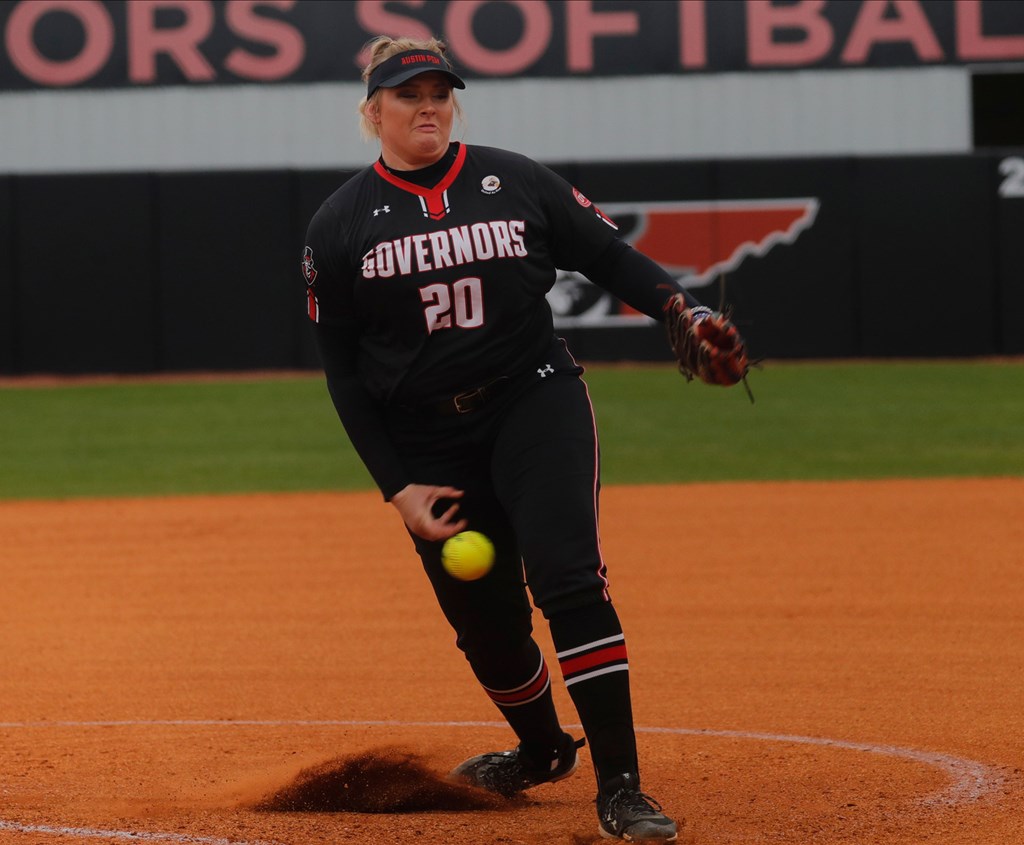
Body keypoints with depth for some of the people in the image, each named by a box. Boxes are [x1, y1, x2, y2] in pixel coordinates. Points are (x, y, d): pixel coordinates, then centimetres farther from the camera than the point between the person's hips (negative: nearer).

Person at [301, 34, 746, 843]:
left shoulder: (515, 182, 0)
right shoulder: (340, 226, 0)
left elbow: (607, 253, 4)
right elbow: (343, 370, 2)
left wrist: (679, 306, -17)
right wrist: (397, 486, -4)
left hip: (537, 404, -1)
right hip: (429, 445, 1)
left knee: (567, 578, -19)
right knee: (485, 618, 7)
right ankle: (542, 751, 37)